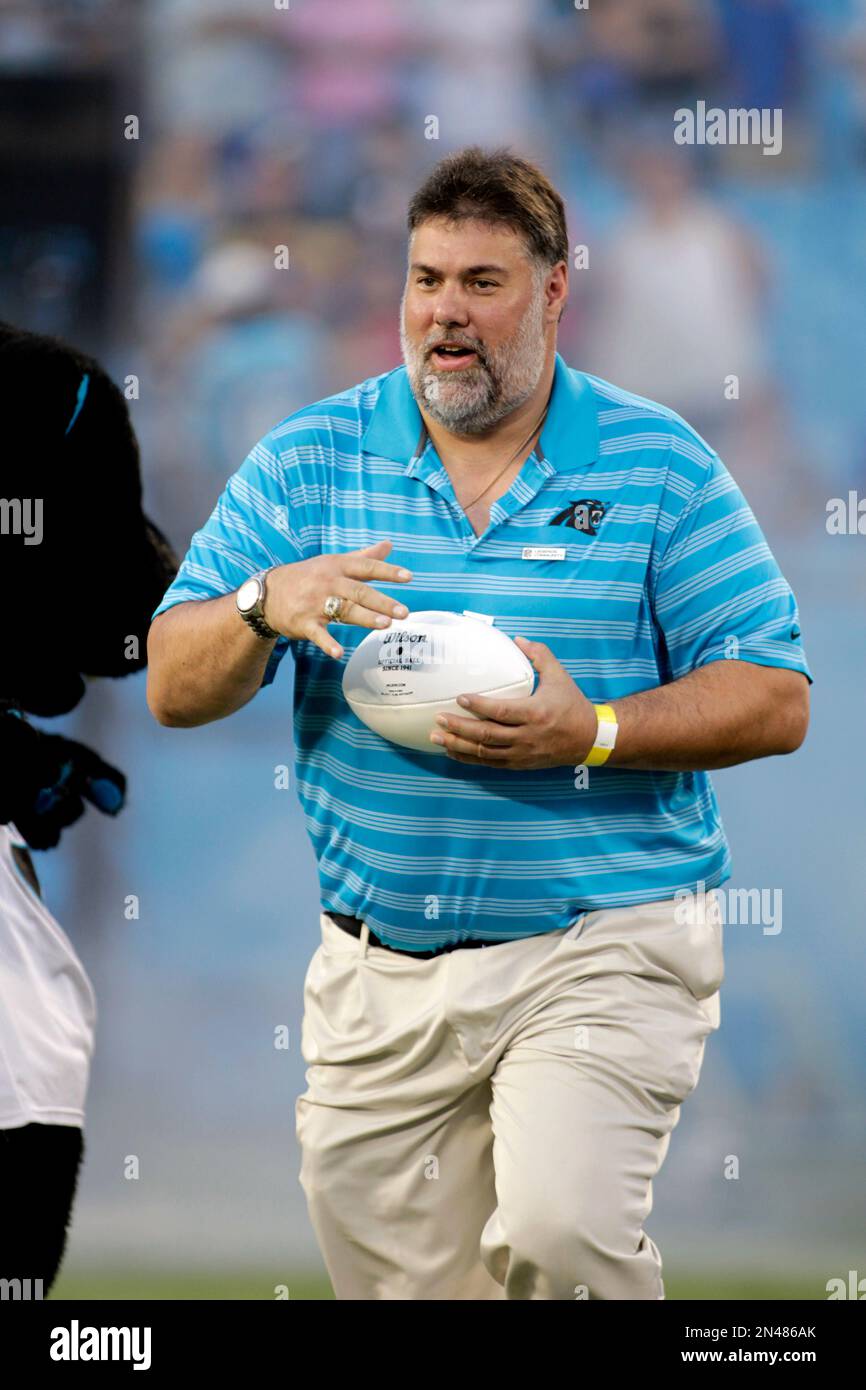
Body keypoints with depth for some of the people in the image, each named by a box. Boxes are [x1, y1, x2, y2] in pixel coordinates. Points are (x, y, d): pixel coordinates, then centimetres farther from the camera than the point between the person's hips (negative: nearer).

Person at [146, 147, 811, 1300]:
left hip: (598, 948, -3)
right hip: (378, 974, 3)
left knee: (557, 1234, -24)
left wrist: (591, 734, -19)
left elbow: (773, 700, -3)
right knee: (403, 1282, 8)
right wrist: (268, 606, -21)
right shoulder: (308, 461, 5)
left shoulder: (656, 464, 0)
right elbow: (175, 687, 0)